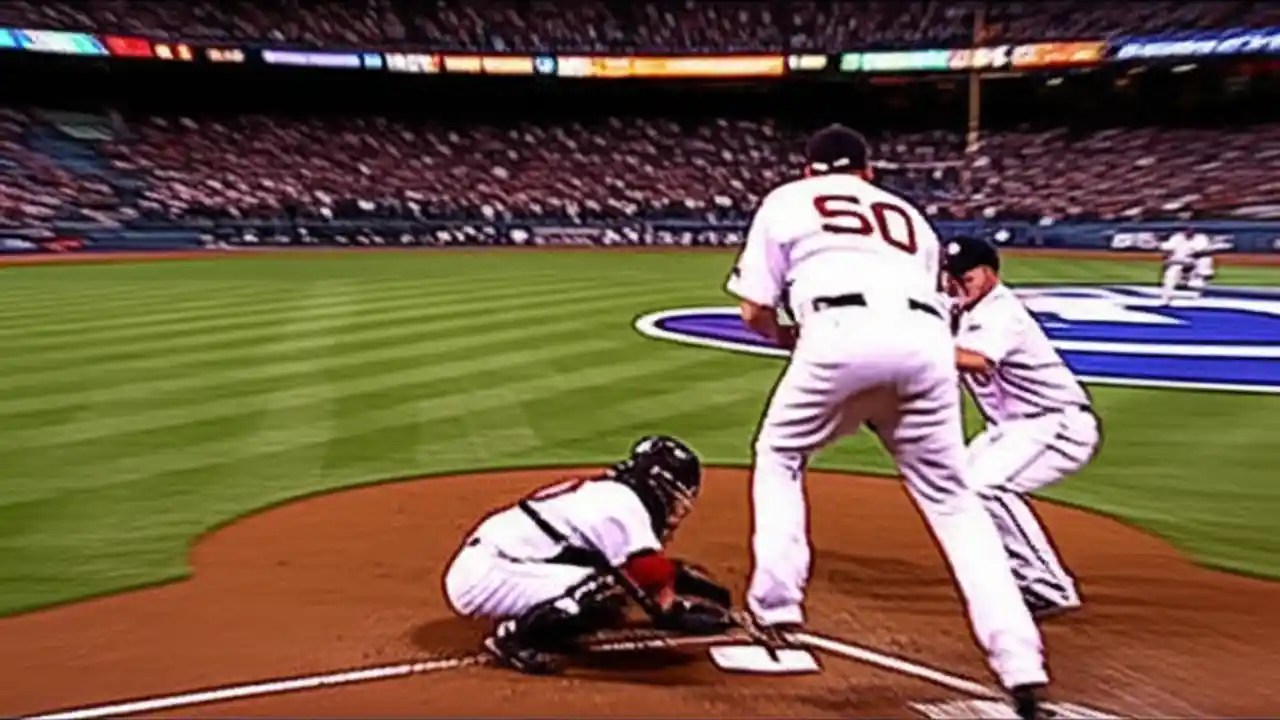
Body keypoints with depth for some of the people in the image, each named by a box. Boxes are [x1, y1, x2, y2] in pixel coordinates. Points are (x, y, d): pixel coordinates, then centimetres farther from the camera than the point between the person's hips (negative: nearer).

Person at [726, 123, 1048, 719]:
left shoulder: (787, 199, 25)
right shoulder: (907, 212, 35)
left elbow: (754, 310, 17)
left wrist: (788, 338, 38)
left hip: (843, 330, -3)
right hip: (925, 338, 4)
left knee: (778, 456, 22)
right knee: (953, 500, 15)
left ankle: (776, 603, 15)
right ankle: (1019, 660, 9)